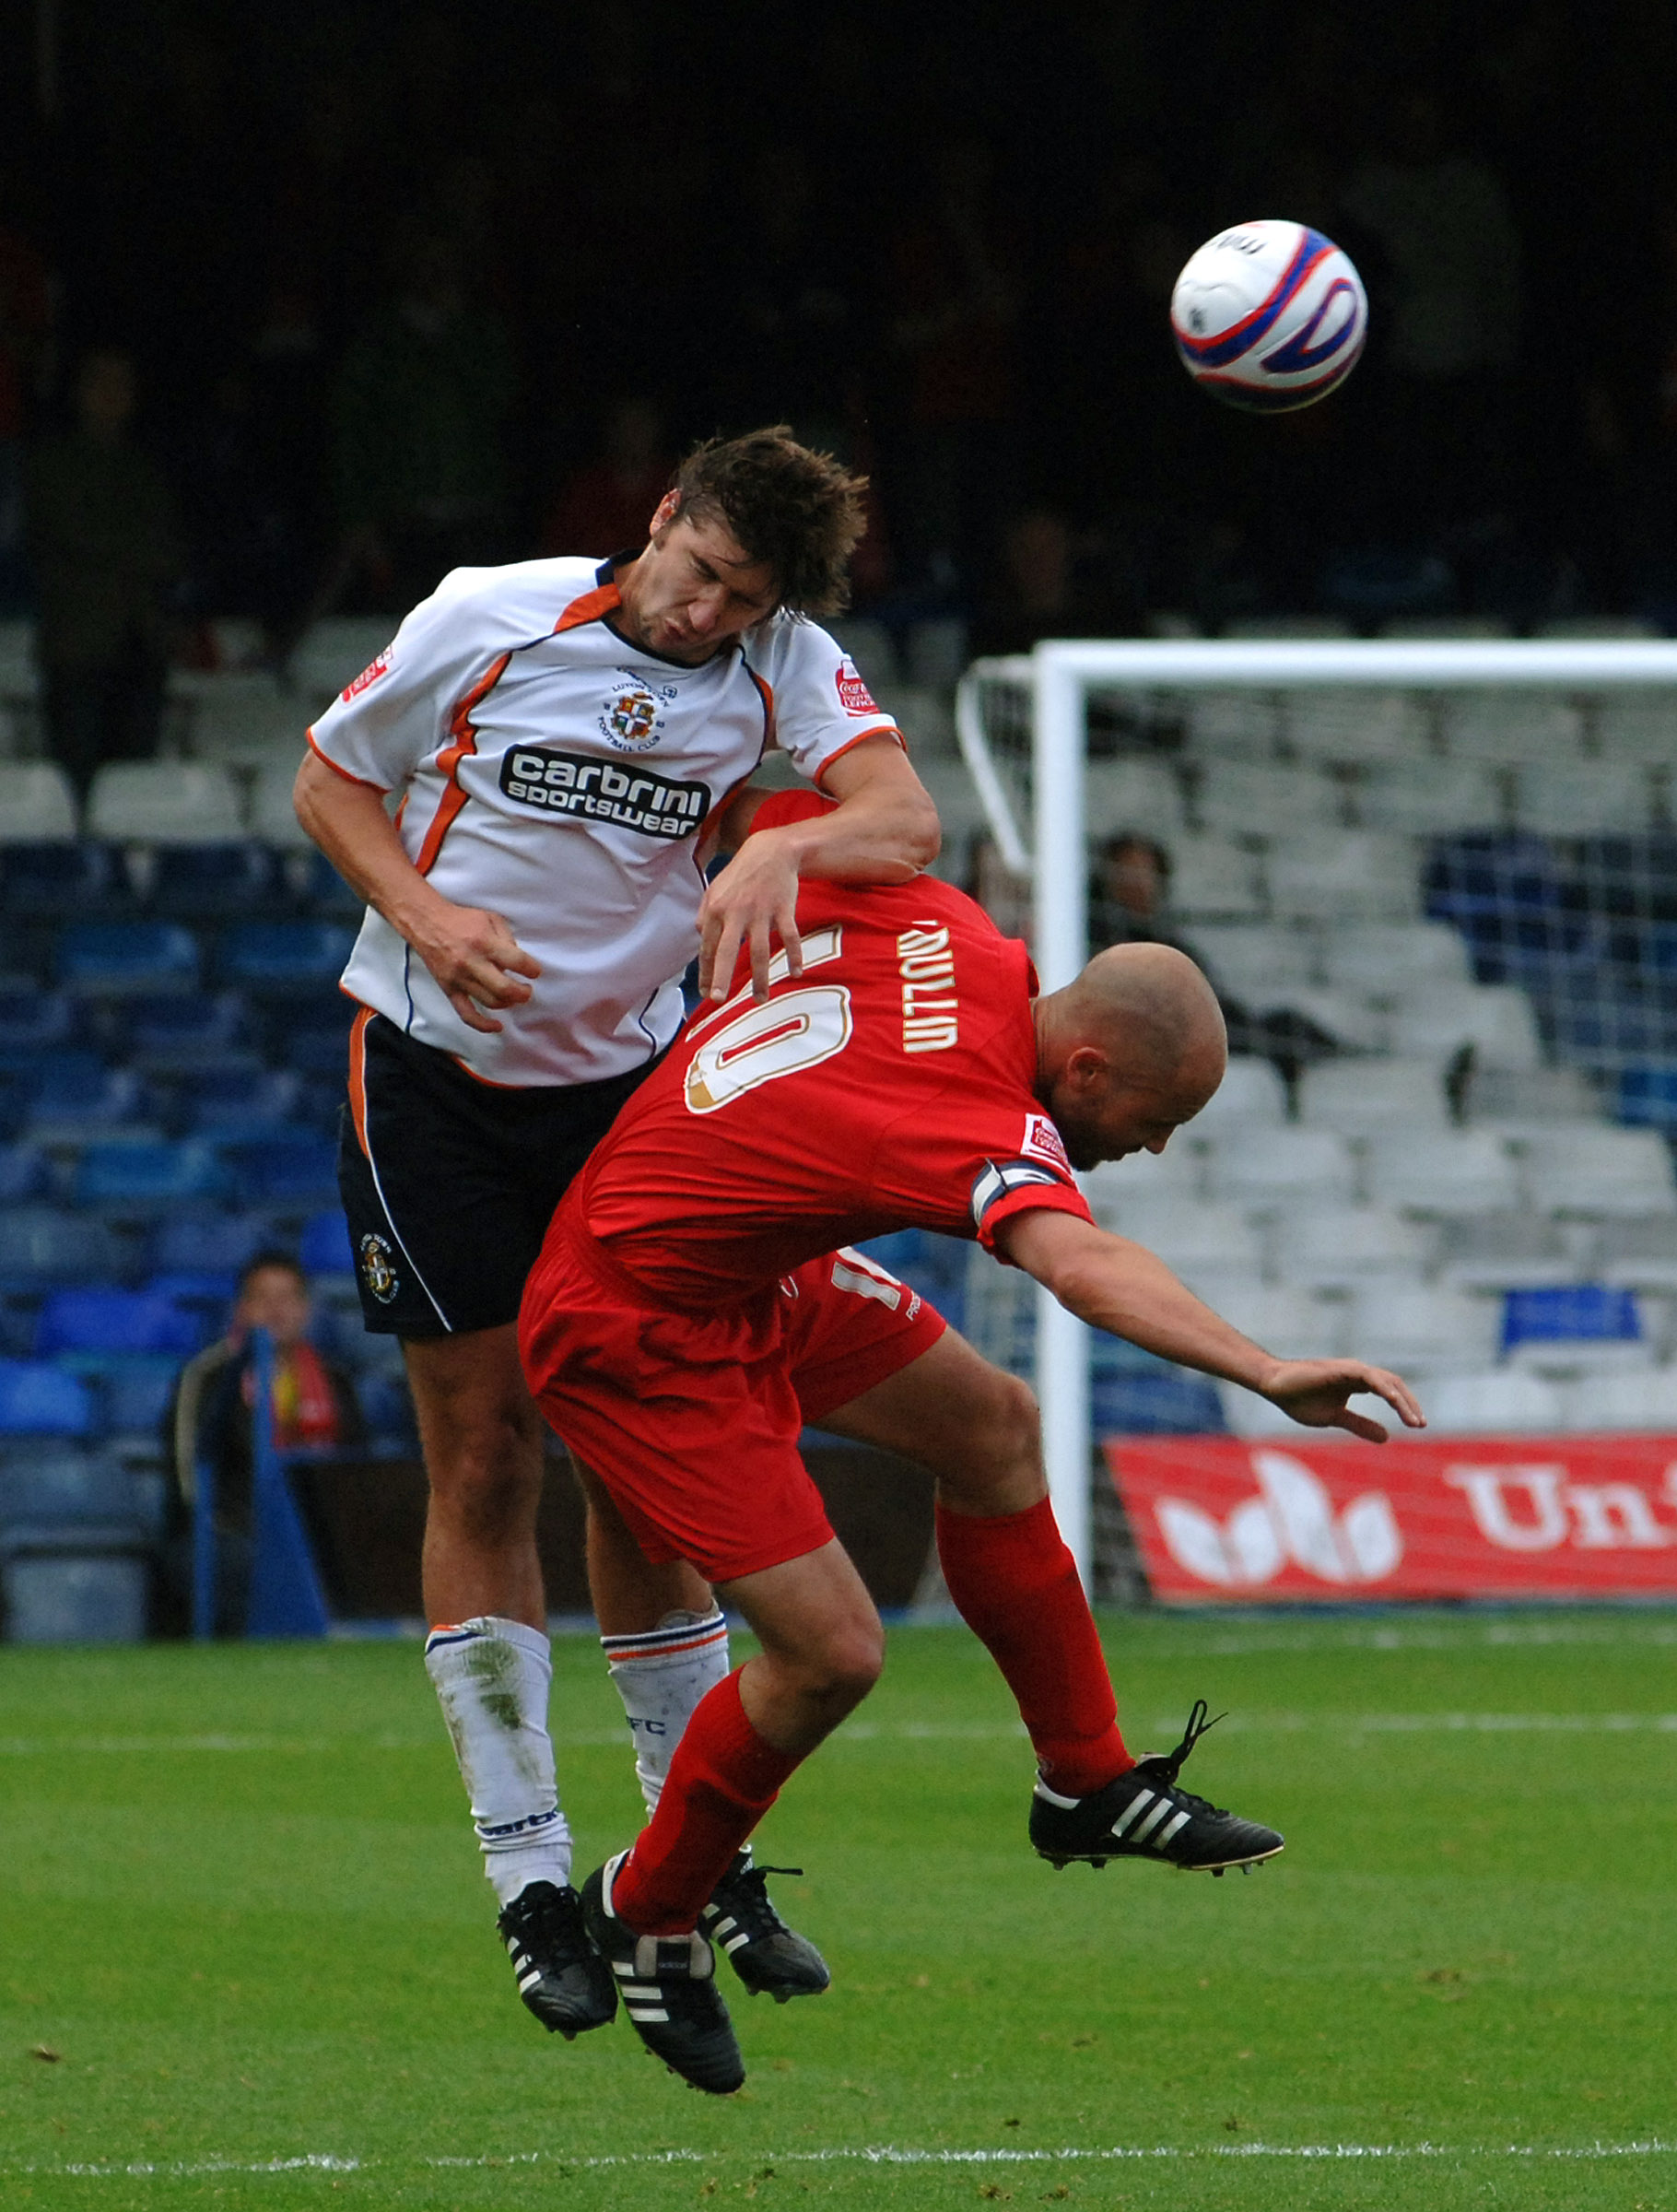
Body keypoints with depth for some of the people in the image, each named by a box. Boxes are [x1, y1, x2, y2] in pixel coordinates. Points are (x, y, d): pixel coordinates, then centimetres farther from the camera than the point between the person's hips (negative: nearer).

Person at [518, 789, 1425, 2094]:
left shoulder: (951, 940, -10)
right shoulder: (991, 1125, -33)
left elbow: (786, 809, 5)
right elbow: (1079, 1266, -54)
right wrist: (1266, 1374, -67)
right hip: (632, 1336, -10)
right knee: (833, 1649, -13)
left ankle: (1088, 1783, 30)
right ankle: (650, 1915, 11)